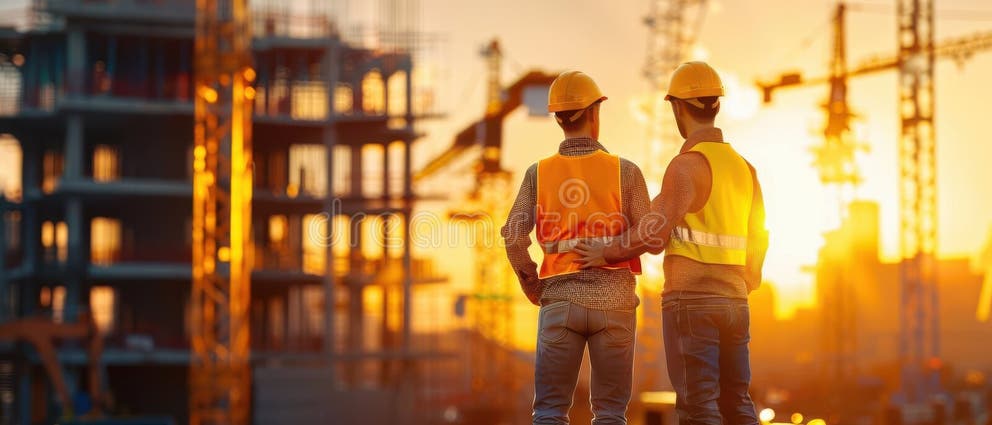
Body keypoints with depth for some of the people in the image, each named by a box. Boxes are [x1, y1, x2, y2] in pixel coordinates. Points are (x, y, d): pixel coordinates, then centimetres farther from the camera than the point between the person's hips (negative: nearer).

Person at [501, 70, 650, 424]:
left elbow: (514, 238, -5)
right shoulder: (625, 171, -1)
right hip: (613, 301, -1)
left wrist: (532, 287, 10)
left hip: (560, 301, 1)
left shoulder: (539, 173, 3)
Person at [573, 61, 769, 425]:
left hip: (690, 300, -7)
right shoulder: (743, 167, 13)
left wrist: (606, 253, -3)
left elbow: (655, 235, -18)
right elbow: (757, 238, 17)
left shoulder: (687, 164, -11)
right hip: (733, 300, 7)